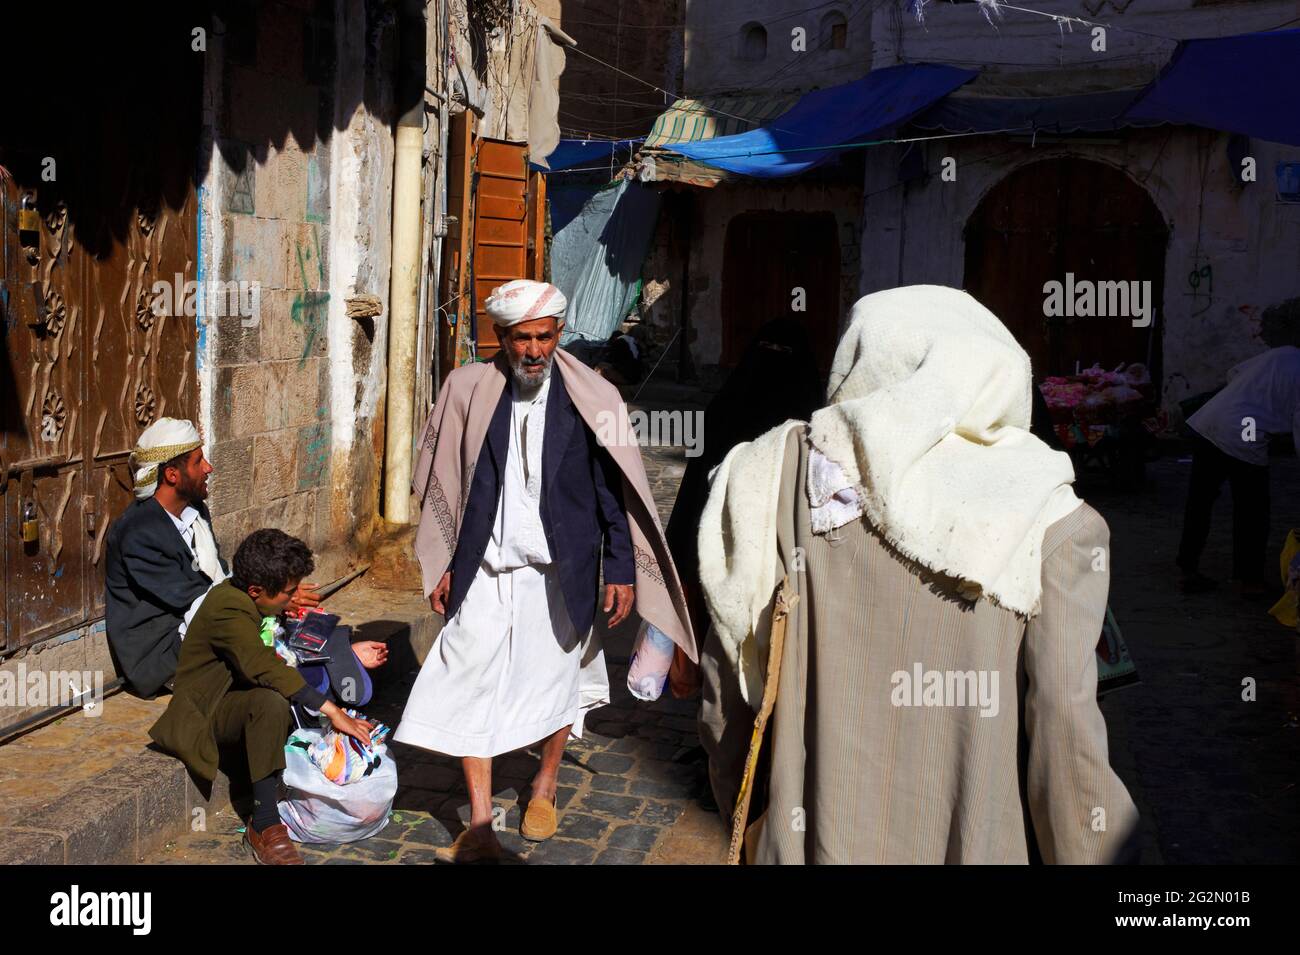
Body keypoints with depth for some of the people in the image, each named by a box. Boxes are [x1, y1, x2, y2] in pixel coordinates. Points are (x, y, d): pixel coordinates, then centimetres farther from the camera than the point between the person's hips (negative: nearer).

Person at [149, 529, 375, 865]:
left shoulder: (244, 599, 3)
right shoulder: (228, 610, -25)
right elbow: (265, 667, -38)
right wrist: (331, 711, -41)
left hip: (239, 700, 9)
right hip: (204, 714, -9)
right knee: (272, 702, -38)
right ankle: (264, 825, -34)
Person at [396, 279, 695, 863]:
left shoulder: (590, 399, -4)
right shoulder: (468, 391, -1)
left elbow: (616, 492, 0)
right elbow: (443, 486, 7)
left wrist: (621, 570, -3)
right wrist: (443, 565, 6)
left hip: (560, 573, -1)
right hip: (485, 571, 1)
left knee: (557, 682, 12)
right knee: (470, 687, -2)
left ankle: (545, 786, 40)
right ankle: (479, 830, 11)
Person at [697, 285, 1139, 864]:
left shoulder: (781, 477, -6)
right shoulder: (1048, 524, -13)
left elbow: (727, 694, 0)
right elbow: (1065, 745, -14)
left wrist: (751, 826, 15)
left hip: (810, 842, 1)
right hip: (975, 846, 0)